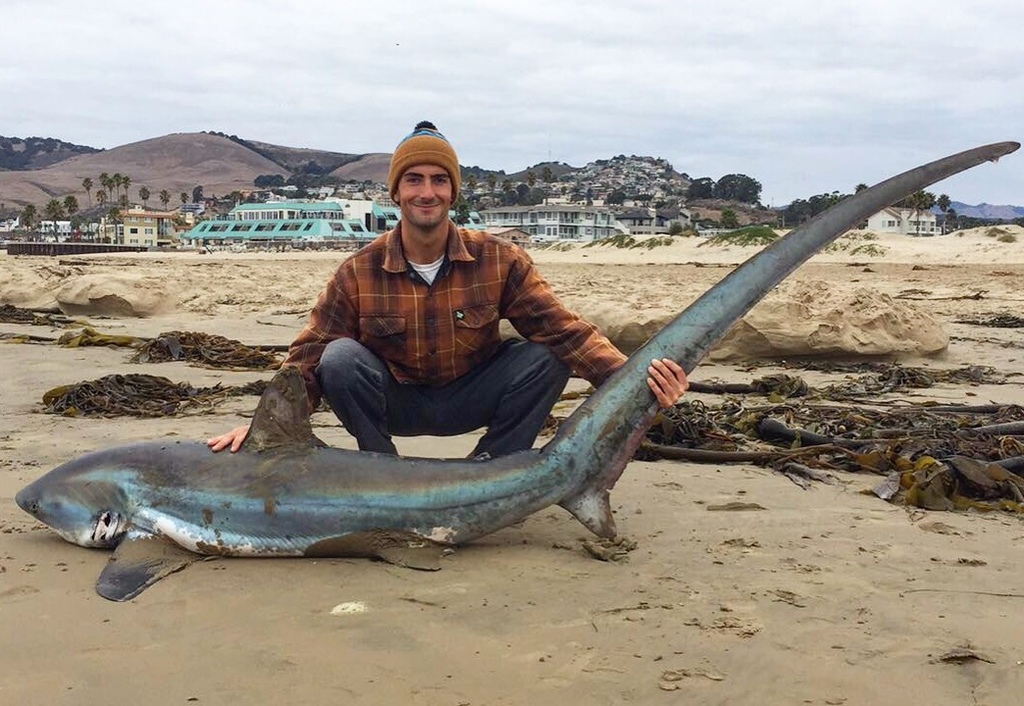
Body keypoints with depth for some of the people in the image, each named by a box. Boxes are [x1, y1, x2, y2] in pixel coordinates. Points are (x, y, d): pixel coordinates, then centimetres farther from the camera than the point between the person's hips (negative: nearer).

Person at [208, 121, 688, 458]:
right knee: (341, 358, -29)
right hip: (395, 404, -1)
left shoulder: (499, 261, -13)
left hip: (467, 402, 1)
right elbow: (307, 360, -14)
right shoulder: (359, 273, -14)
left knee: (546, 356, -23)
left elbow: (565, 330, -19)